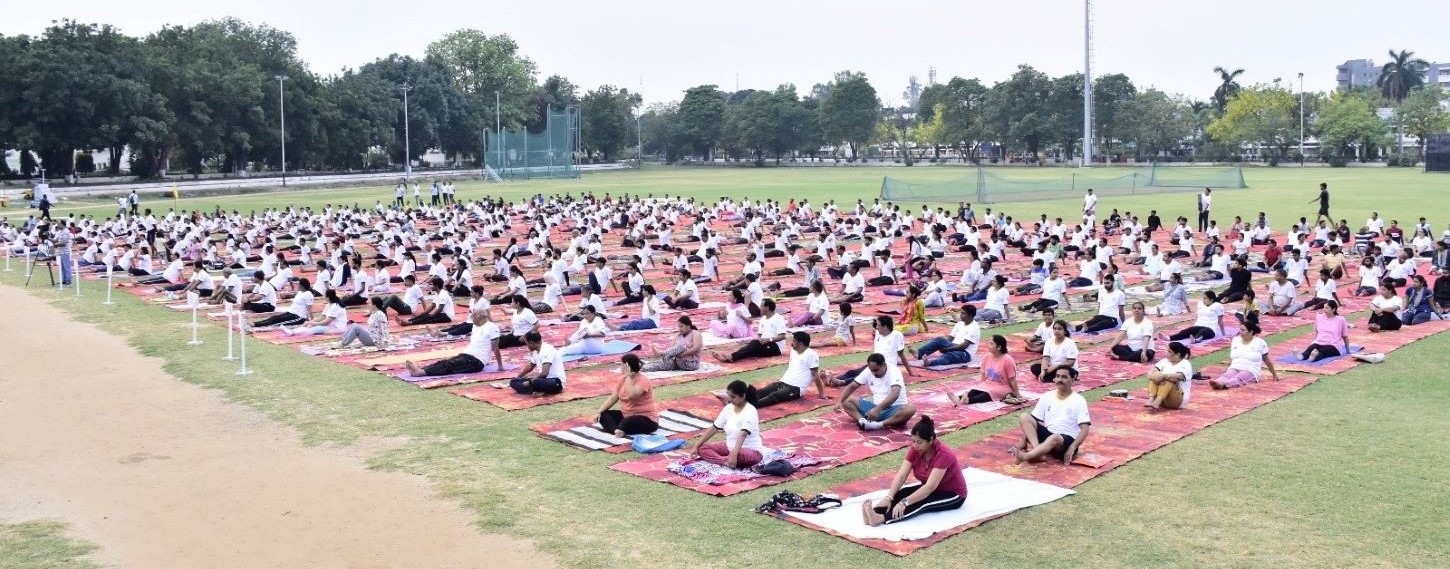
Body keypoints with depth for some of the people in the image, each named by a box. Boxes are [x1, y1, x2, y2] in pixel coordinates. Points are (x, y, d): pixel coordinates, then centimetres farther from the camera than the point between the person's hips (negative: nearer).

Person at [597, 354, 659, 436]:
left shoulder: (643, 380, -19)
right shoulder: (623, 379, 5)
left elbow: (632, 395, -36)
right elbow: (613, 398, 4)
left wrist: (628, 376, -28)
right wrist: (599, 412, -6)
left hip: (647, 419, -9)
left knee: (626, 424, -40)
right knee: (603, 415, -8)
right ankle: (616, 430, -32)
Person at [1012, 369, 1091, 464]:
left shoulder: (1078, 400, -2)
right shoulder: (1046, 397, 10)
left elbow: (1085, 429, -10)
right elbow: (1033, 421, 10)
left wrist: (1072, 448, -25)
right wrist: (1023, 442, -4)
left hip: (1067, 440, -5)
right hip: (1047, 434, 5)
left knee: (1055, 438, -41)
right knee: (1025, 417, -17)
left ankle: (1025, 456, -51)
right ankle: (1038, 451, -33)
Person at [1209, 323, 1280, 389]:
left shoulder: (1260, 343, 2)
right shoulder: (1235, 340, 13)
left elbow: (1267, 361, 11)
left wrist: (1274, 374, 19)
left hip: (1251, 371, -4)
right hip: (1234, 368, 4)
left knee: (1238, 378, -37)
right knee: (1227, 375, -32)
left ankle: (1224, 385, -69)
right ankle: (1218, 383, -66)